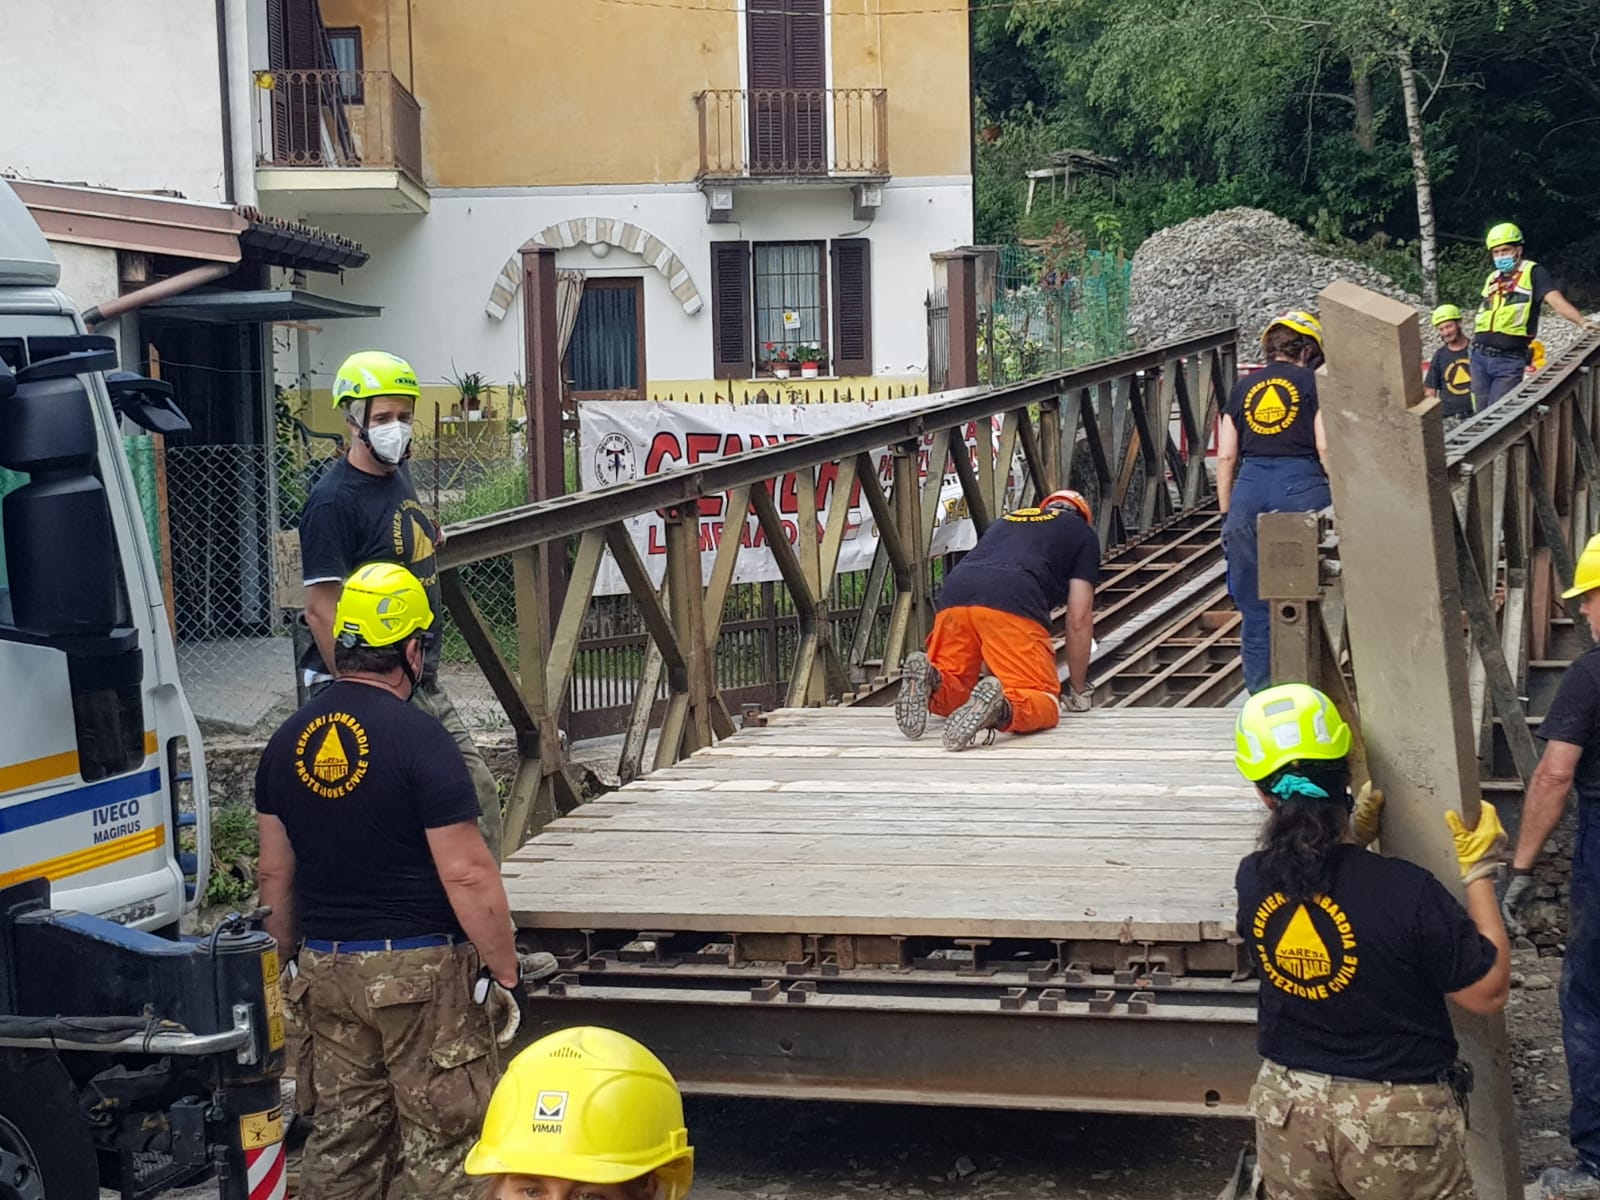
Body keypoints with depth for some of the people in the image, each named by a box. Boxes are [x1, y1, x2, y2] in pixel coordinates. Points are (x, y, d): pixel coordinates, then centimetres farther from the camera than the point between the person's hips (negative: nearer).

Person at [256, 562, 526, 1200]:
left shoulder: (287, 740, 5)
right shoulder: (419, 739, -15)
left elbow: (275, 873, 11)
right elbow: (467, 877, -17)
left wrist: (294, 961, 22)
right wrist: (506, 974, -9)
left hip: (325, 970, 6)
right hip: (422, 969, -6)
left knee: (342, 1137, 14)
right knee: (438, 1144, 3)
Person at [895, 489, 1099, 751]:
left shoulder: (1005, 521, 40)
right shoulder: (1083, 532, 26)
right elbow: (1078, 618, 20)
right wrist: (1078, 690, 31)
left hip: (954, 594, 5)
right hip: (1012, 608, -5)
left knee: (951, 697, 19)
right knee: (1043, 702, 2)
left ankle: (932, 680, -14)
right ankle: (1001, 708, -30)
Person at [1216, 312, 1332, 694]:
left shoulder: (1243, 388, 15)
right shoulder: (1312, 383, 5)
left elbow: (1226, 456, 11)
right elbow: (1326, 448, -4)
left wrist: (1227, 513, 17)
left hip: (1248, 490, 3)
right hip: (1301, 486, -3)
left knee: (1254, 605, 9)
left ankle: (1260, 691, 13)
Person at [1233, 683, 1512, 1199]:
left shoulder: (1252, 881, -13)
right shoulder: (1405, 892, -26)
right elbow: (1489, 993, -12)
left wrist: (1353, 839, 10)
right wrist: (1480, 872, -7)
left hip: (1285, 1107, 3)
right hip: (1396, 1119, -3)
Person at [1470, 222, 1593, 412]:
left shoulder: (1532, 273, -1)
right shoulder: (1492, 279, 18)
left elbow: (1556, 300, -14)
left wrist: (1582, 322, -30)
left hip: (1510, 361, -6)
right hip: (1480, 356, 6)